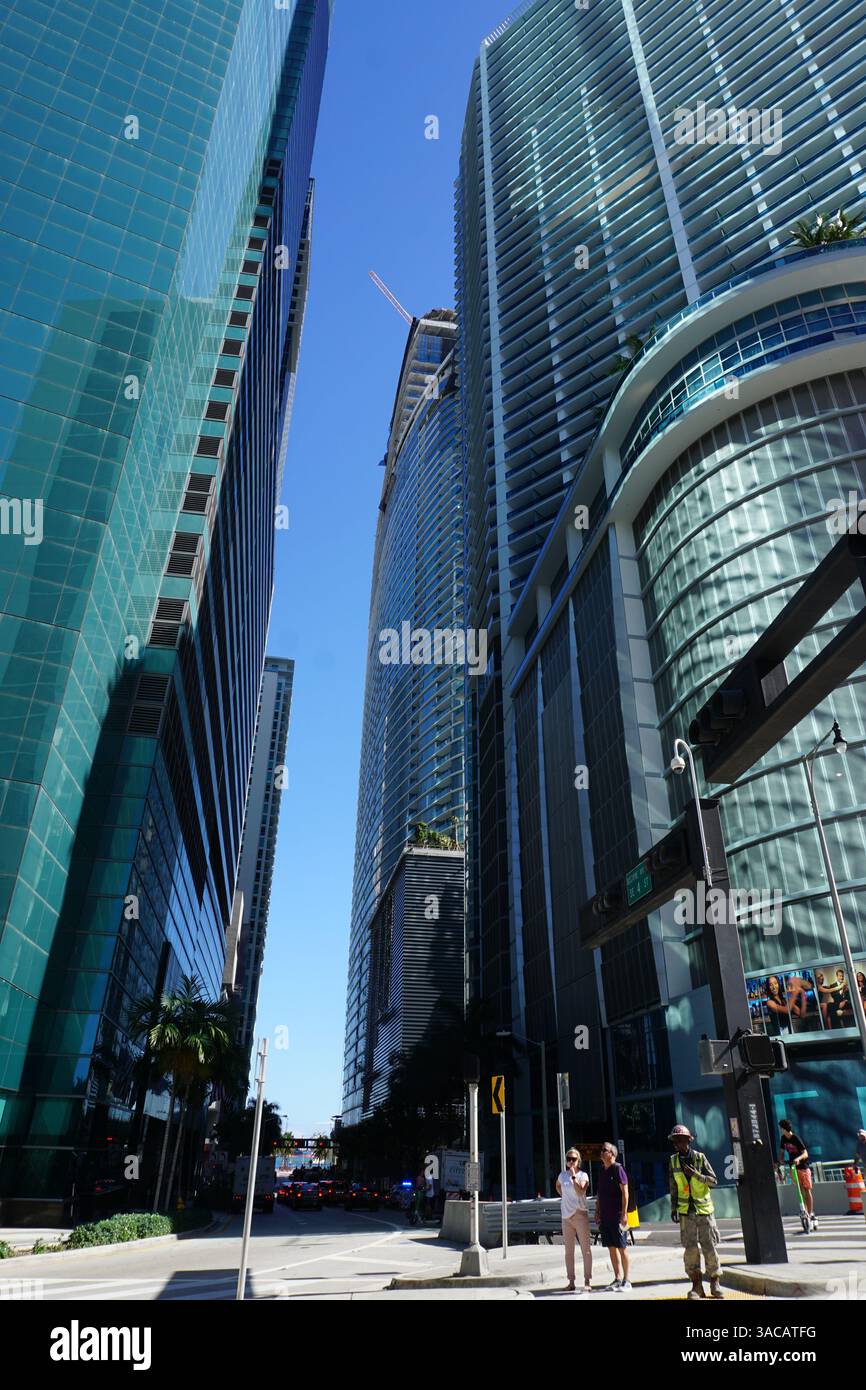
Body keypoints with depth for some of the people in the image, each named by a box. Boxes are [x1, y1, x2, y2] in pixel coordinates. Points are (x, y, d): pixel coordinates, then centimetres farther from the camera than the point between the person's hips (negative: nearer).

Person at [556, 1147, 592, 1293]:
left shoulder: (583, 1175, -7)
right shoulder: (562, 1175, 7)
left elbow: (580, 1191, -23)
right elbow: (558, 1186, 27)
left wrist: (574, 1176, -26)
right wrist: (563, 1196, 12)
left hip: (580, 1214, -5)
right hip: (566, 1216, 5)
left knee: (585, 1249, -1)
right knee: (568, 1251, 10)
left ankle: (587, 1281, 4)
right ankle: (571, 1281, 17)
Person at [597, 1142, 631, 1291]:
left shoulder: (618, 1169, -10)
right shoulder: (602, 1171, 12)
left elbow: (625, 1192, -14)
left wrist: (624, 1213, -18)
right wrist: (598, 1214, 16)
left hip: (617, 1216, -7)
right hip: (605, 1217, 7)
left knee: (621, 1248, 1)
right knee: (611, 1248, 11)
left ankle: (626, 1281, 10)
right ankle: (617, 1279, 20)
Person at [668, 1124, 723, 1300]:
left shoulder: (700, 1157, -5)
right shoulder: (674, 1160, 3)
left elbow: (714, 1181, -6)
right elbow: (673, 1187, 9)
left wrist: (695, 1174, -20)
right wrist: (673, 1208, 5)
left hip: (704, 1208, -2)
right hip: (686, 1211, 2)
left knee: (710, 1247, 1)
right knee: (690, 1248, -2)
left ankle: (715, 1284, 15)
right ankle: (696, 1286, 7)